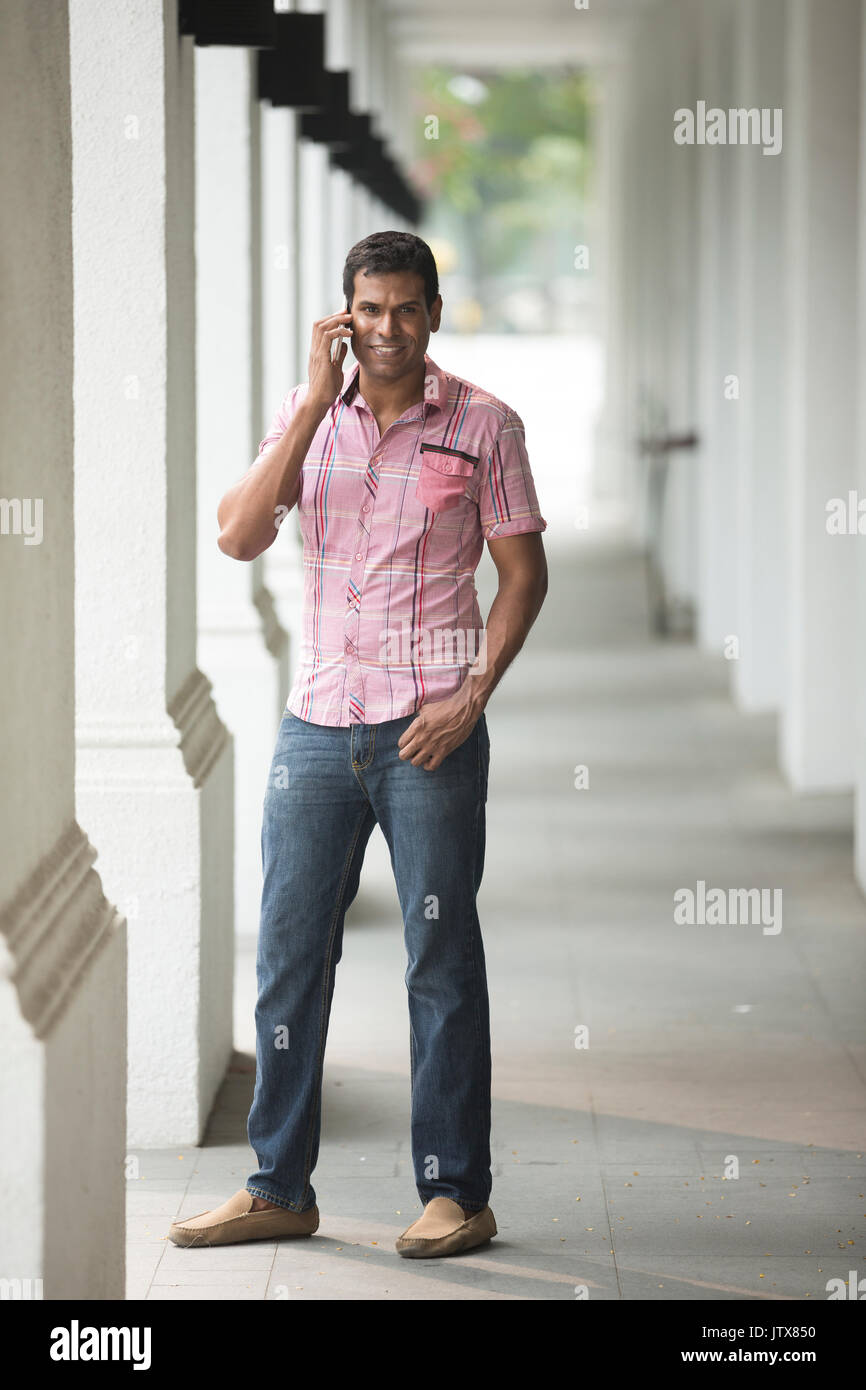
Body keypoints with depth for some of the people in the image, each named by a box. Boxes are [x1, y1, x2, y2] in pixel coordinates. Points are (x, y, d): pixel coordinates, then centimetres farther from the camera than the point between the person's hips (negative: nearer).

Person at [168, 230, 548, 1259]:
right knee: (288, 952, 6)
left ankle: (456, 1193, 9)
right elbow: (239, 535, -7)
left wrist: (473, 694, -10)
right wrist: (317, 400, -12)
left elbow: (523, 569, 1)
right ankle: (278, 1187, 15)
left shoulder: (482, 424, 0)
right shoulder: (307, 414, 7)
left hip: (429, 731, -3)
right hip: (317, 721, 3)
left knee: (442, 959, 1)